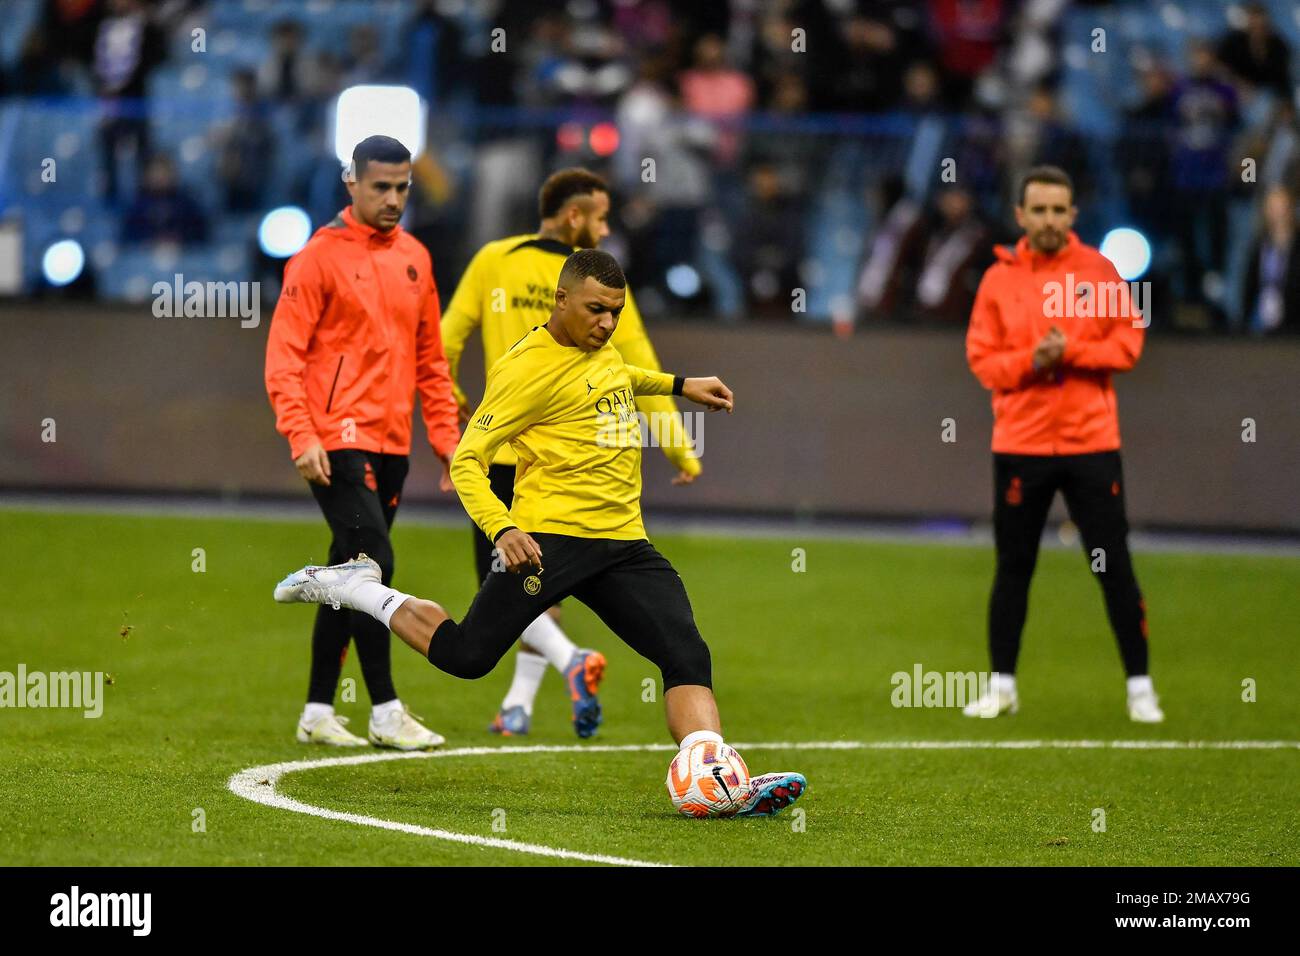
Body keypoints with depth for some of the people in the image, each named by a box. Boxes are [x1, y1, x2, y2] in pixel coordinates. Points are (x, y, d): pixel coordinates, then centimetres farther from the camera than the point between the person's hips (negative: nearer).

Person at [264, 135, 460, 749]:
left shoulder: (414, 259, 14)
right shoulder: (321, 257, -6)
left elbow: (430, 359, 20)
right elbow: (283, 356, -9)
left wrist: (447, 437, 13)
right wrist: (302, 437, -18)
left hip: (392, 444, 7)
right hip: (339, 442, -7)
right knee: (373, 565, -12)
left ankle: (318, 713, 17)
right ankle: (385, 711, -6)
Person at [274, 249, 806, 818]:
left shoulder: (601, 347, 14)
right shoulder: (529, 366, -11)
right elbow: (466, 460, -13)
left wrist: (678, 385, 36)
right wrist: (502, 530, -27)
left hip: (623, 544, 7)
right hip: (550, 538, -7)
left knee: (688, 657, -11)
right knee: (467, 656, -4)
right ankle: (350, 586, 17)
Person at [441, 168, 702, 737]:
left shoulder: (494, 262, -1)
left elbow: (446, 342, 0)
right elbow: (642, 371, -2)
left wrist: (448, 402, 19)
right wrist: (681, 451, 4)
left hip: (504, 453, -2)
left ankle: (570, 660, -23)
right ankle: (519, 705, 16)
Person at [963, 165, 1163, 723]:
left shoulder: (1098, 270, 2)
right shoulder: (999, 279, 3)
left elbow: (1128, 343, -2)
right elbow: (981, 358, 0)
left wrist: (1071, 353, -16)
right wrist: (1030, 361, -17)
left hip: (1091, 442, -1)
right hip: (1019, 444, 1)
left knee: (1114, 567, -1)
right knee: (1013, 568, 6)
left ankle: (1140, 687, 6)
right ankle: (1002, 686, 16)